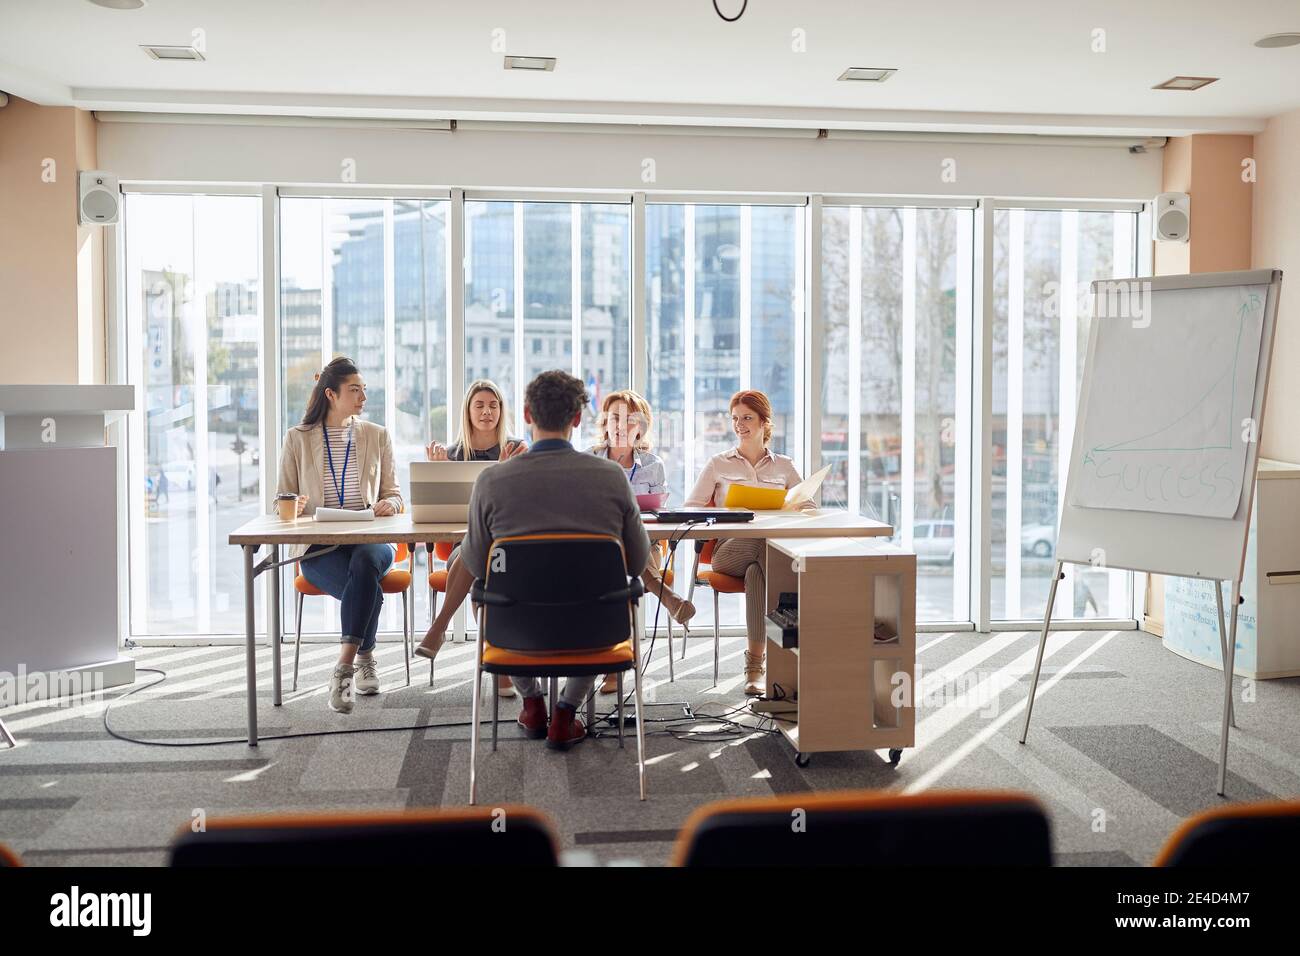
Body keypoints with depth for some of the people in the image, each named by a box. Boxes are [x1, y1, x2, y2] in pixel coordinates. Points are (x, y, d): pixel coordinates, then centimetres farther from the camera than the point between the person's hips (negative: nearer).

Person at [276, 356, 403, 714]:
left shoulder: (377, 436, 13)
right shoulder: (297, 438, 9)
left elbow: (394, 494, 15)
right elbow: (283, 499, 11)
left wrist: (389, 504, -10)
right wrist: (295, 506, -14)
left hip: (369, 541, 1)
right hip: (318, 548, -1)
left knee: (365, 561, -37)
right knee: (367, 587, -34)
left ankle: (343, 669, -33)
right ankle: (365, 658, -13)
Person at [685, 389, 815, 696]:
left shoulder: (783, 466, 20)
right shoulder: (718, 464, 17)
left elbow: (809, 508, 14)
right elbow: (691, 509, 9)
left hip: (774, 550, 1)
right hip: (730, 549, 0)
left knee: (757, 571, -38)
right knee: (765, 544, -37)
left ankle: (756, 664, -35)